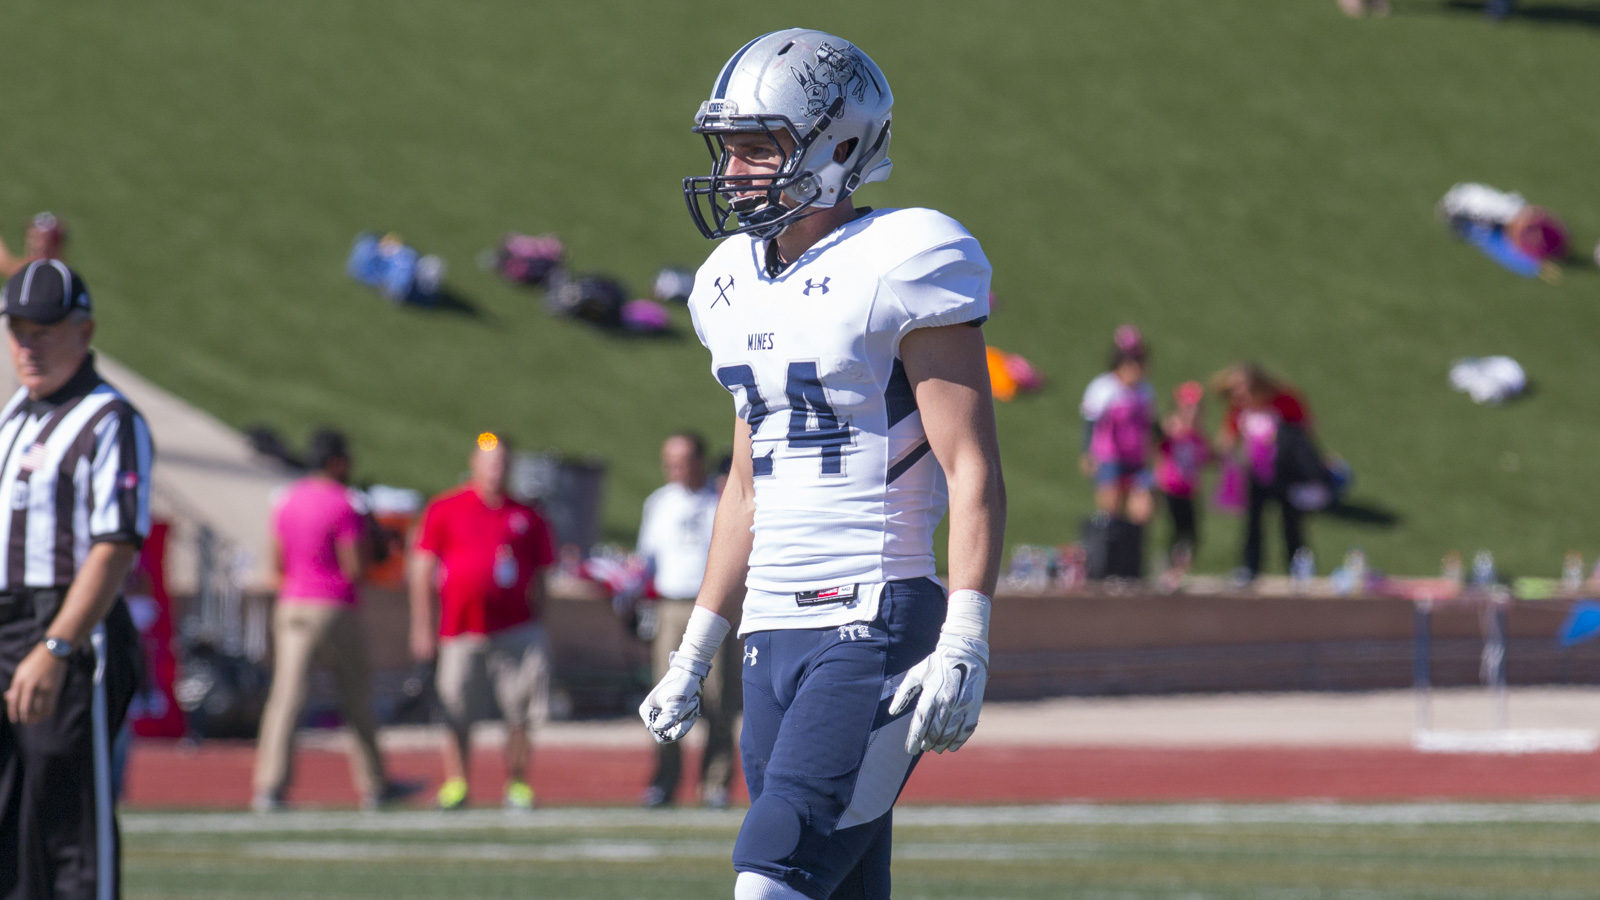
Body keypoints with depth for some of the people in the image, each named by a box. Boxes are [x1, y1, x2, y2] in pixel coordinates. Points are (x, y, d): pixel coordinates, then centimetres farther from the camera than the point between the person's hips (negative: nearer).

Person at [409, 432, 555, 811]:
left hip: (516, 630, 1)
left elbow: (538, 578, 13)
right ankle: (455, 785, 10)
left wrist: (534, 630, 7)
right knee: (458, 717, 0)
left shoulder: (527, 517, 11)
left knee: (521, 715, -5)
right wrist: (422, 628, -1)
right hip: (462, 632, -1)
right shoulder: (445, 510, 5)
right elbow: (422, 570, 4)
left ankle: (516, 786, 4)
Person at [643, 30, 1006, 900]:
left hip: (877, 627, -8)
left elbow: (973, 474, -13)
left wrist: (963, 647, -21)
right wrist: (694, 653, 23)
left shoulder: (900, 266, -9)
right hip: (773, 634, 8)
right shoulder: (736, 283, 15)